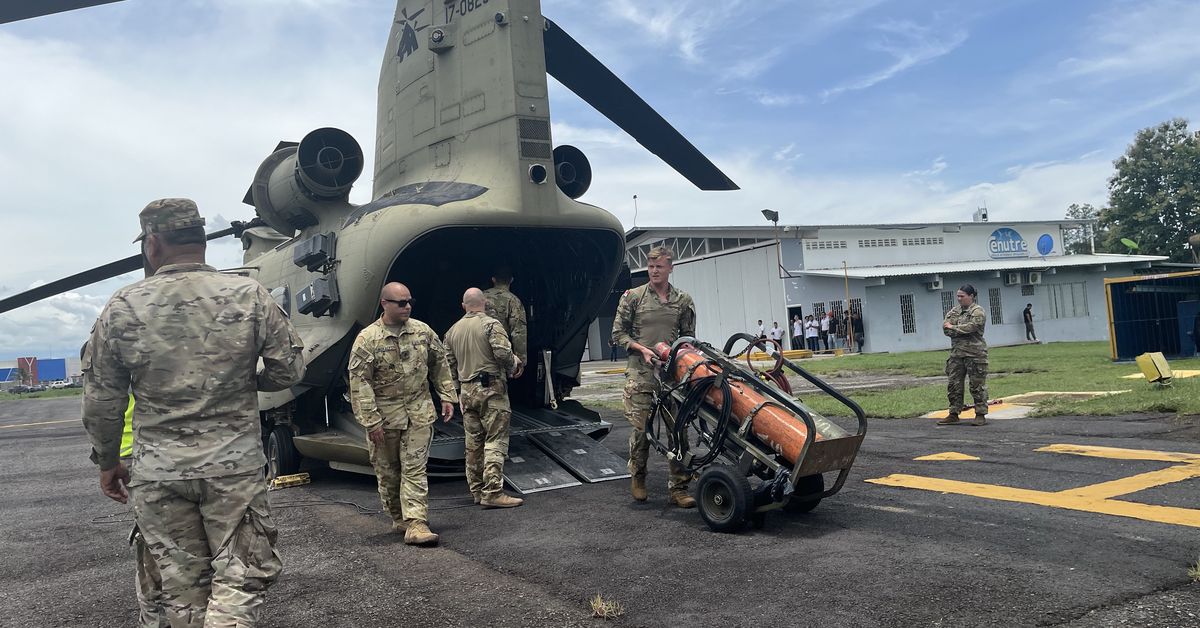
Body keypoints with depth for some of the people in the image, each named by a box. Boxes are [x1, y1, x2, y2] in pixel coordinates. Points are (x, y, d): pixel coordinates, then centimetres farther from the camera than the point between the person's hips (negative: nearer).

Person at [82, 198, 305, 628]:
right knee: (240, 576, 7)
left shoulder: (122, 308, -4)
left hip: (158, 473, 1)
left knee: (182, 584, 15)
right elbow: (289, 370, -2)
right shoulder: (250, 296, -6)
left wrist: (107, 463, 15)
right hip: (235, 465, -1)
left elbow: (101, 401, 1)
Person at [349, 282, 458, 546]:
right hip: (385, 416, -2)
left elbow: (440, 365, 13)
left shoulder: (423, 332, 2)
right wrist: (371, 421, -15)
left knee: (415, 468, -5)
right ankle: (399, 518, 27)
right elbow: (360, 383, -11)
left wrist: (447, 397, 7)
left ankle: (415, 524, -7)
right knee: (388, 472, 9)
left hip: (419, 412, 2)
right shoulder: (367, 339, -9)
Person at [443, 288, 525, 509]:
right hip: (491, 390, -6)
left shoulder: (453, 331, 13)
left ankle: (477, 490, 20)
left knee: (473, 442, 13)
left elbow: (449, 364, 15)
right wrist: (514, 367, 0)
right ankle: (492, 493, -9)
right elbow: (503, 353, -19)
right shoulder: (491, 324, -7)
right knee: (495, 441, -5)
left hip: (466, 391, 7)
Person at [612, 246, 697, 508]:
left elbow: (688, 335, 17)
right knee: (641, 428, -2)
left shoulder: (683, 300, 11)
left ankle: (678, 488, 5)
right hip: (640, 374, -2)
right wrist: (642, 349, -8)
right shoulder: (632, 297, 4)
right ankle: (637, 478, 22)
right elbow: (618, 333, 6)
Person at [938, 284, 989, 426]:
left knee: (977, 385, -1)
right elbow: (946, 329, 2)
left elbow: (971, 327, -20)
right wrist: (963, 331, -11)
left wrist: (953, 327, -9)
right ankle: (953, 414, 16)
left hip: (974, 354, -6)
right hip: (956, 353, 7)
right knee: (953, 384, 8)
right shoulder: (954, 311, 14)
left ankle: (981, 415, 5)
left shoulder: (977, 311, -5)